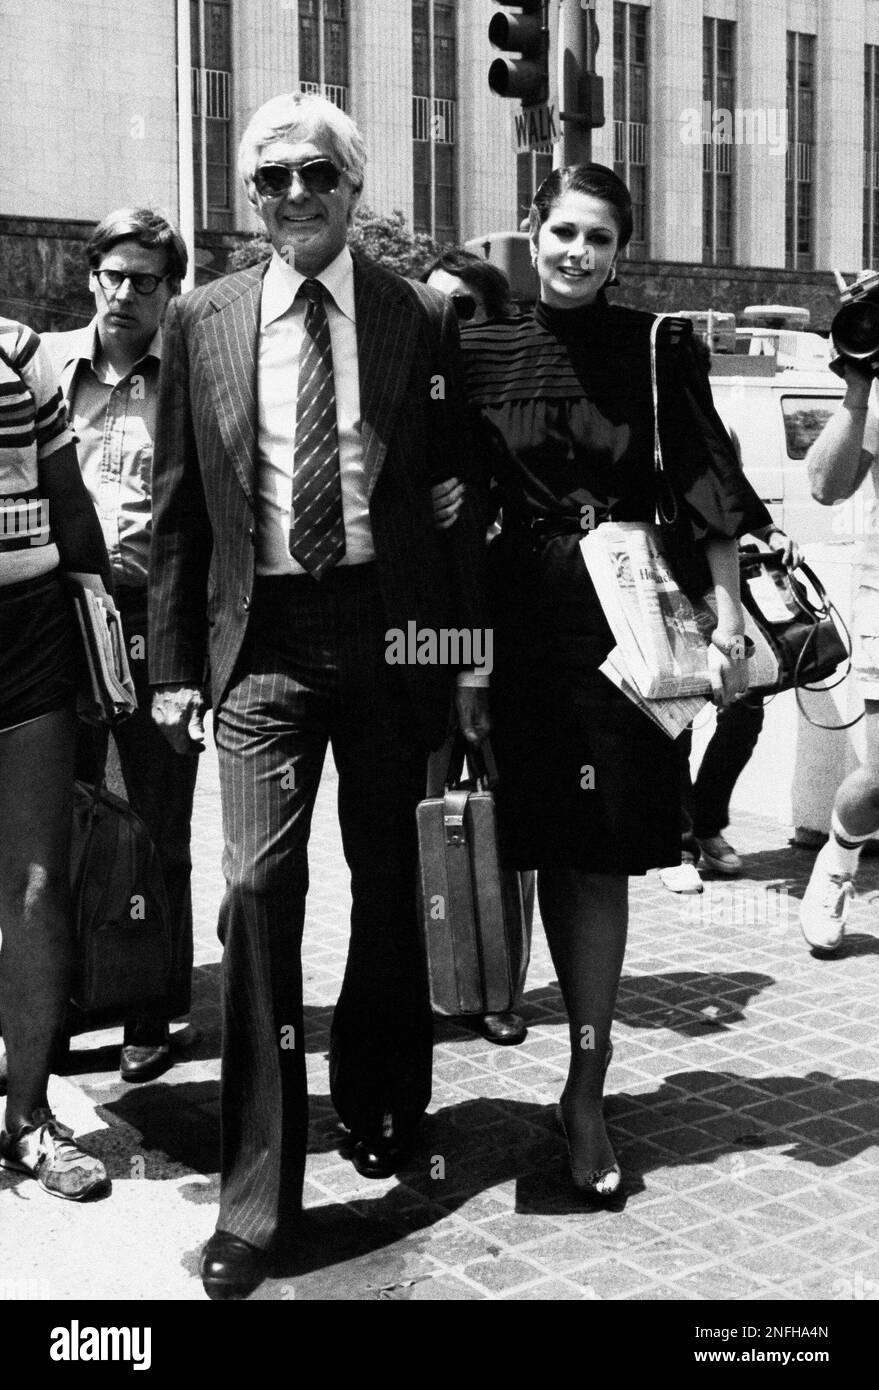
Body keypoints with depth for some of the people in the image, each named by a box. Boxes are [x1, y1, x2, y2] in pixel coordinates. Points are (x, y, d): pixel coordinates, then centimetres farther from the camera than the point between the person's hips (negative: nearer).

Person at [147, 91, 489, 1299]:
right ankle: (257, 1194, 2)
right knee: (259, 888, -7)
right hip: (262, 635, 0)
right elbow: (179, 506, 6)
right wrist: (175, 663, 2)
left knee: (388, 881, 13)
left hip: (389, 629, 1)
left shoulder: (422, 319, 2)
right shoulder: (202, 321, 5)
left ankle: (380, 1108, 36)